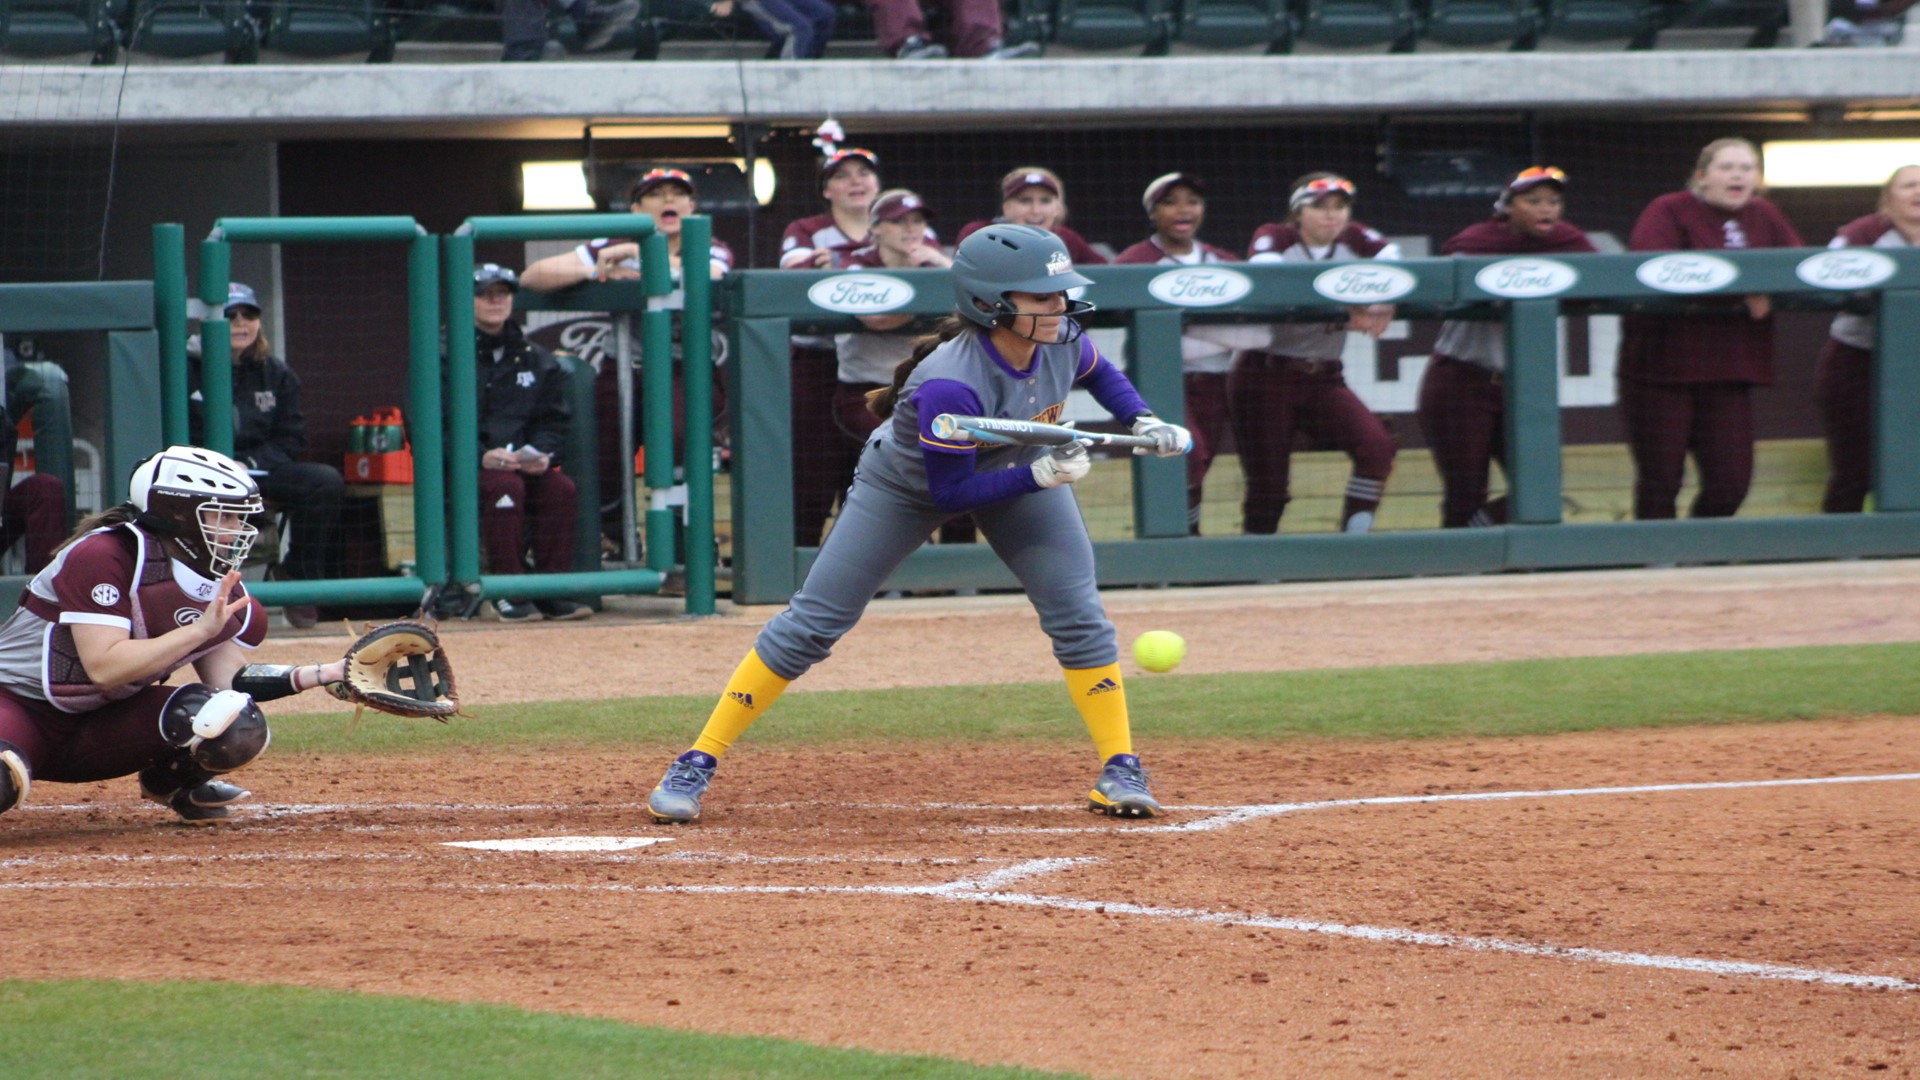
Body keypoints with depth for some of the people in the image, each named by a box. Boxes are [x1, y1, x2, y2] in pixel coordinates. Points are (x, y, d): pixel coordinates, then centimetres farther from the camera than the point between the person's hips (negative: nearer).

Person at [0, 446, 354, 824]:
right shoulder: (103, 556, -21)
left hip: (98, 730, 7)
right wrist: (200, 629, -32)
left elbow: (230, 679, 0)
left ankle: (172, 781, 13)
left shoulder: (220, 588, 1)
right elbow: (105, 669, -29)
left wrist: (327, 673, -11)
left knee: (237, 726, -17)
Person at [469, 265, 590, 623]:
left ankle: (552, 590, -18)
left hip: (522, 461, 5)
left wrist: (542, 452, -8)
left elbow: (554, 419, 14)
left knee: (561, 488, -22)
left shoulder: (534, 360, 15)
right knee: (506, 485, -33)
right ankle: (508, 594, -29)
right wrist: (481, 456, -22)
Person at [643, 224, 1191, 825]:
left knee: (1079, 617, -10)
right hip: (908, 485, -5)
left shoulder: (1059, 340, -23)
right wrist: (1039, 476, -40)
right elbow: (950, 492, -34)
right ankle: (698, 763, 1)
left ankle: (1120, 770, 1)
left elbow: (1098, 372, 3)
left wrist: (1144, 423, -12)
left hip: (1023, 472, 5)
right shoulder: (949, 384, -42)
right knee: (811, 624, -5)